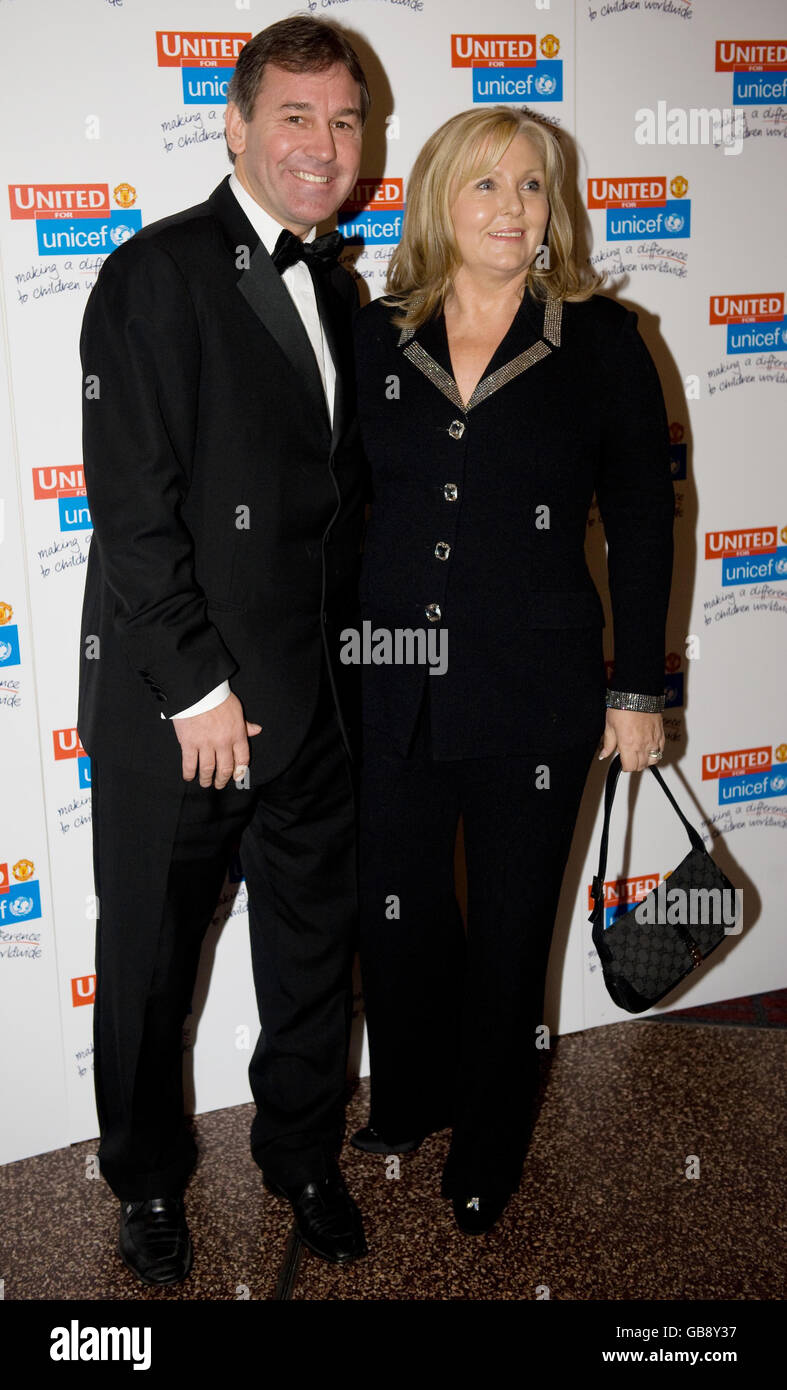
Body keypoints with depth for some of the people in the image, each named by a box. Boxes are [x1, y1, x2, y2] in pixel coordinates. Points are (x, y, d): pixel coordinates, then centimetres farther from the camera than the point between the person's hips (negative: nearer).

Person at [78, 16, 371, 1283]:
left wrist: (338, 660, 9)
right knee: (151, 961, 12)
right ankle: (149, 1181, 35)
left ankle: (304, 1153, 40)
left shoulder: (336, 290, 12)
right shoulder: (158, 275, -10)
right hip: (177, 704, -6)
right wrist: (198, 688, -16)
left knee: (314, 942, 18)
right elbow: (133, 505, -16)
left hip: (314, 700, 7)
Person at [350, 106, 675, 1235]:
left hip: (536, 696, -2)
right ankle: (412, 1104, 44)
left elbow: (642, 525, -1)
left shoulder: (602, 340, -3)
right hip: (390, 689, 3)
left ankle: (486, 1157, 36)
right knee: (398, 911, 15)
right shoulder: (377, 338, 3)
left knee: (510, 931, 12)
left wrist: (637, 688, -3)